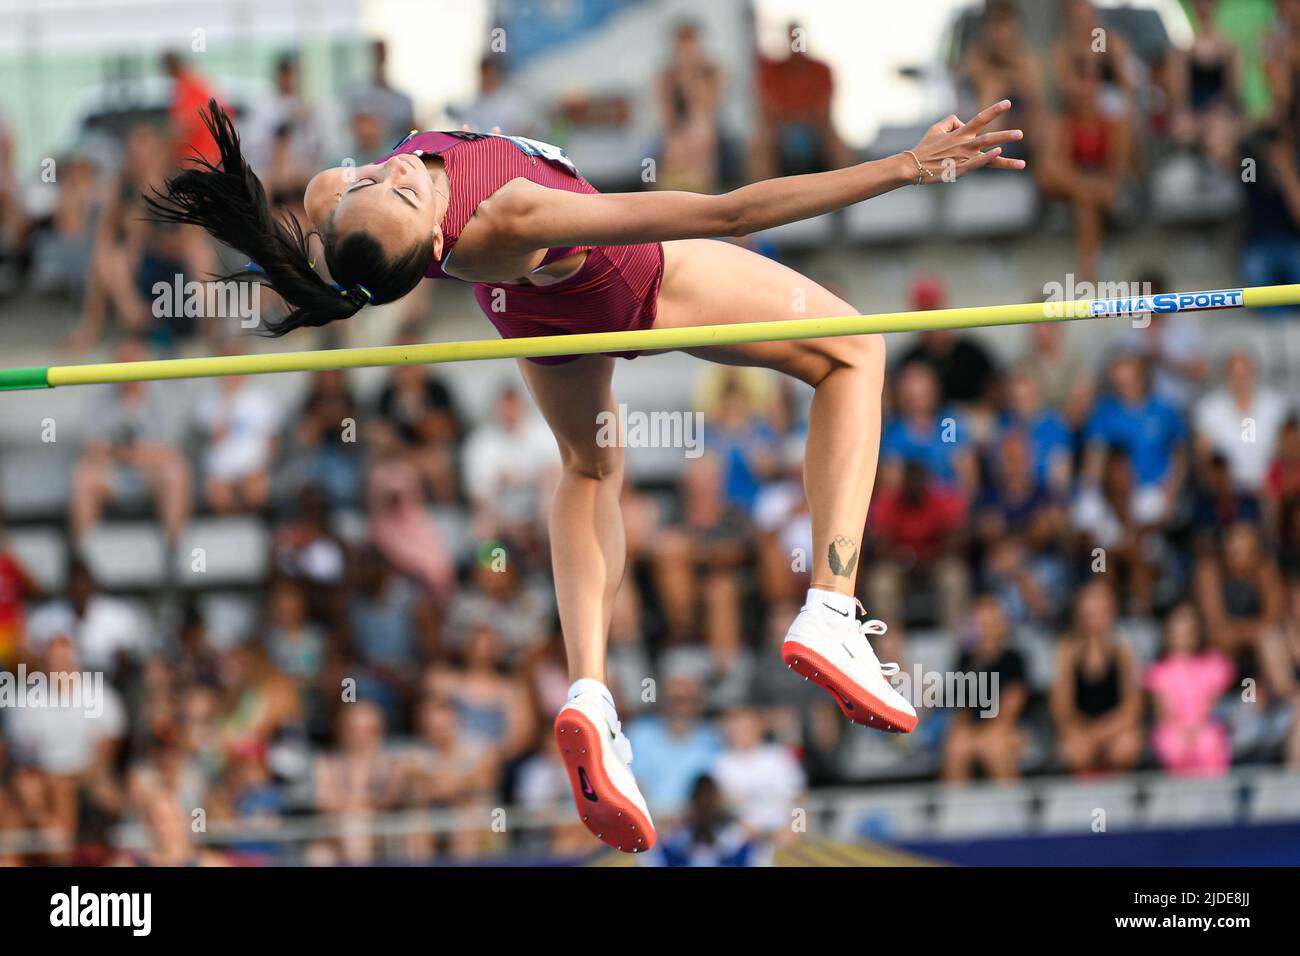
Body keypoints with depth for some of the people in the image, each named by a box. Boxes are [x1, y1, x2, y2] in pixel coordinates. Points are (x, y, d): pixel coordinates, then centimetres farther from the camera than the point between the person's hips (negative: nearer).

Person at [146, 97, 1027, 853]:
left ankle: (589, 691, 13)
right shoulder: (511, 223, -50)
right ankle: (831, 612, 1)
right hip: (632, 288, -5)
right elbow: (730, 213, -48)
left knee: (590, 470, 35)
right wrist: (903, 169, -46)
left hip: (534, 310, 5)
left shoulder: (331, 206, -38)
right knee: (852, 353, 17)